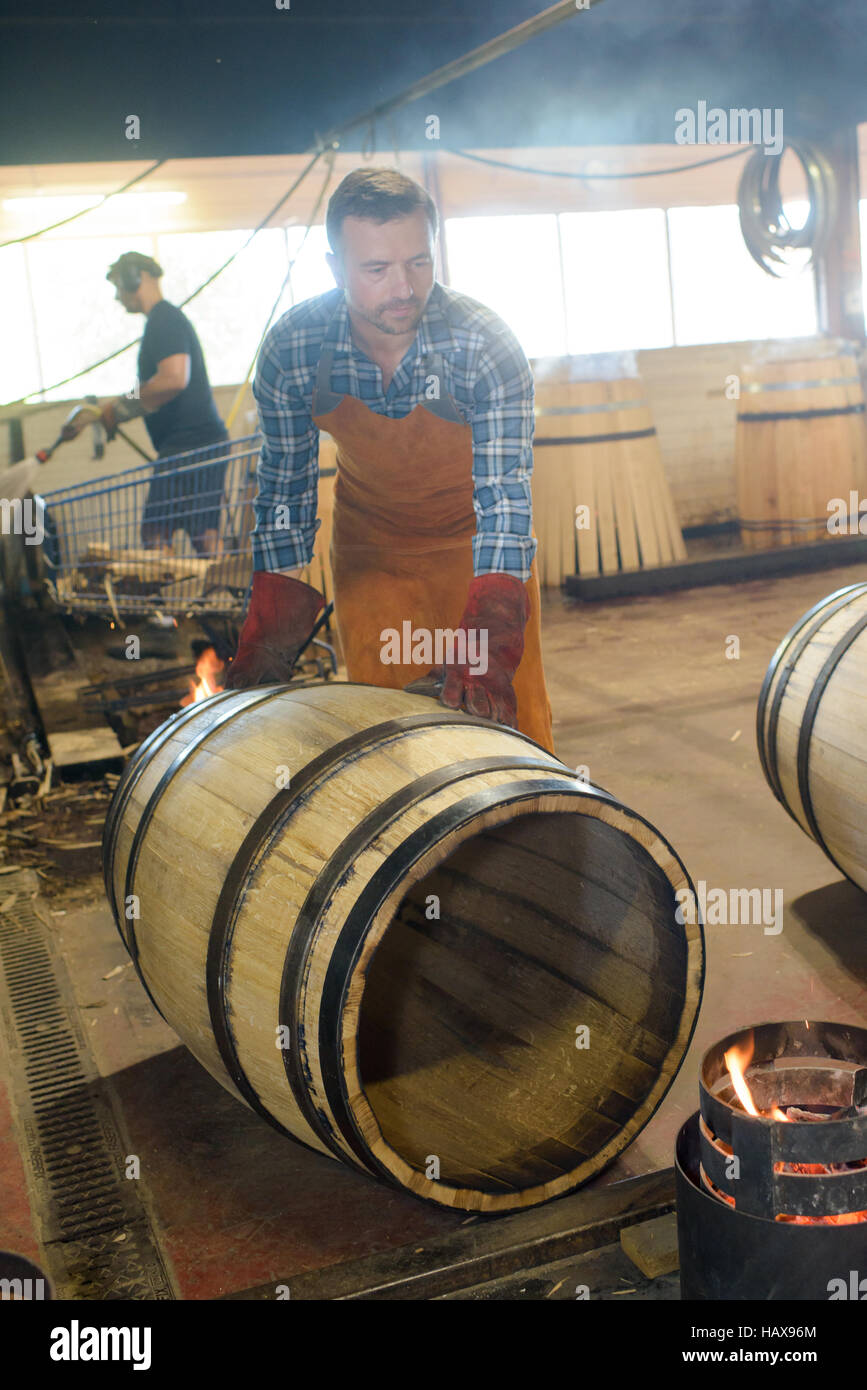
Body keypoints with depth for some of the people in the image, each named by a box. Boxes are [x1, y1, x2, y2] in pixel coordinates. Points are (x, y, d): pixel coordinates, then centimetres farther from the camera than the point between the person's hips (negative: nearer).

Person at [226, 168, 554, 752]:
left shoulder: (486, 344, -29)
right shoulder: (291, 349, -20)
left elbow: (504, 498, -32)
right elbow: (284, 492, -10)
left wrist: (485, 653, -44)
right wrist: (265, 645, -15)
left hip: (477, 543, -2)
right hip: (370, 545, 2)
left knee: (509, 721, -2)